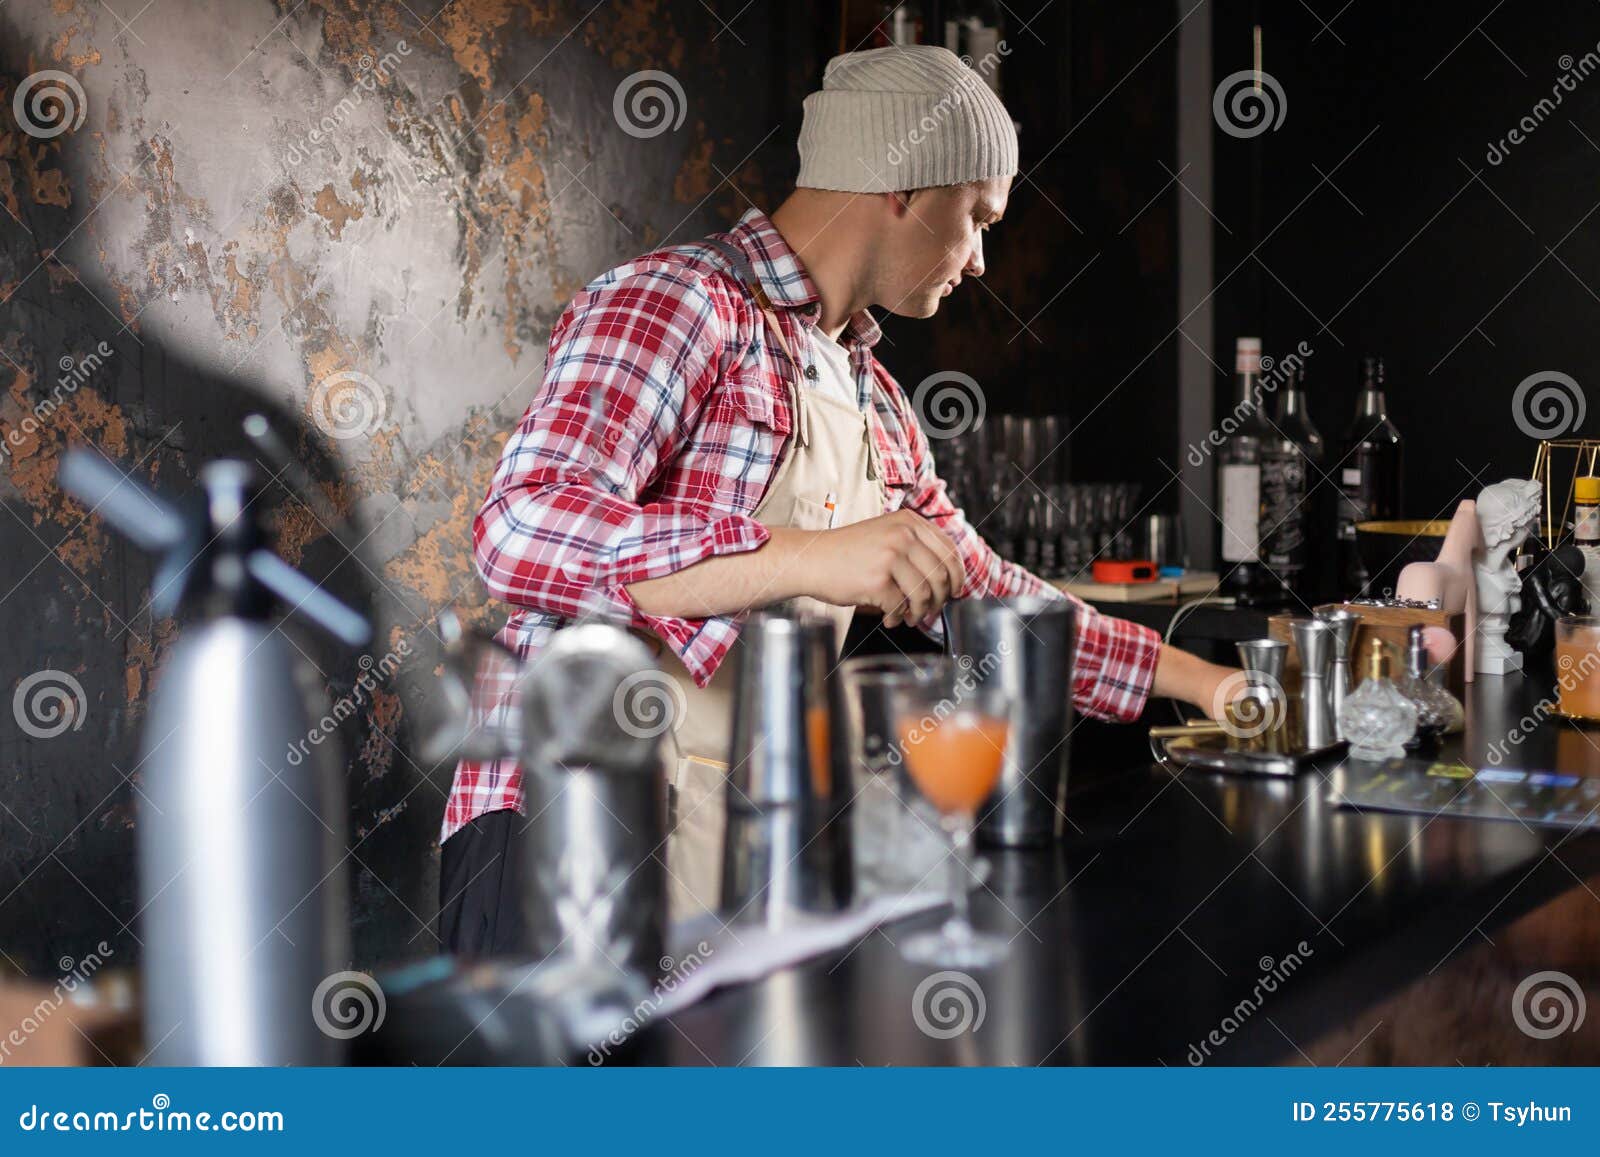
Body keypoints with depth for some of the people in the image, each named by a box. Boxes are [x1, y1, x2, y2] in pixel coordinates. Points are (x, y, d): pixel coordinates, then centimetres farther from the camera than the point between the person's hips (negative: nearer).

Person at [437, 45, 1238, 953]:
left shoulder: (873, 399, 19)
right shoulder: (676, 304, -10)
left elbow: (976, 593, 30)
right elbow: (524, 531, -24)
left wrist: (1194, 679, 29)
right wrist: (812, 559, -31)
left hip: (755, 844, 8)